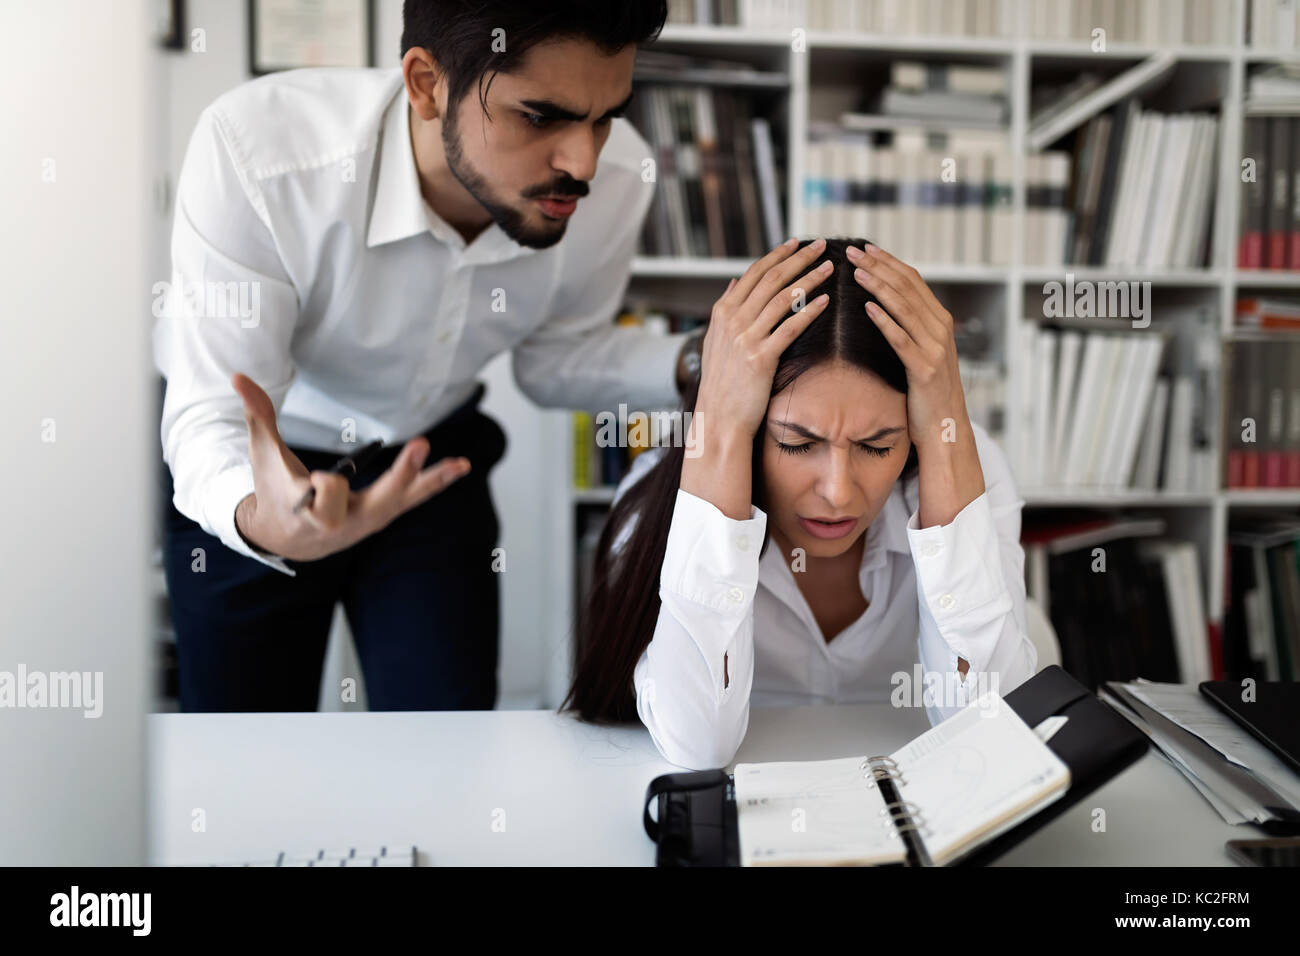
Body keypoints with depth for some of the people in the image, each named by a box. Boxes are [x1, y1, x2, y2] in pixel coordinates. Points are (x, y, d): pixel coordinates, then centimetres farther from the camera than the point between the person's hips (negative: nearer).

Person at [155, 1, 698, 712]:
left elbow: (555, 360, -4)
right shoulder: (253, 153, -36)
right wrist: (256, 517, -58)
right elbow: (211, 417, -34)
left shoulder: (615, 181, -22)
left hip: (424, 459, 3)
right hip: (255, 474, -2)